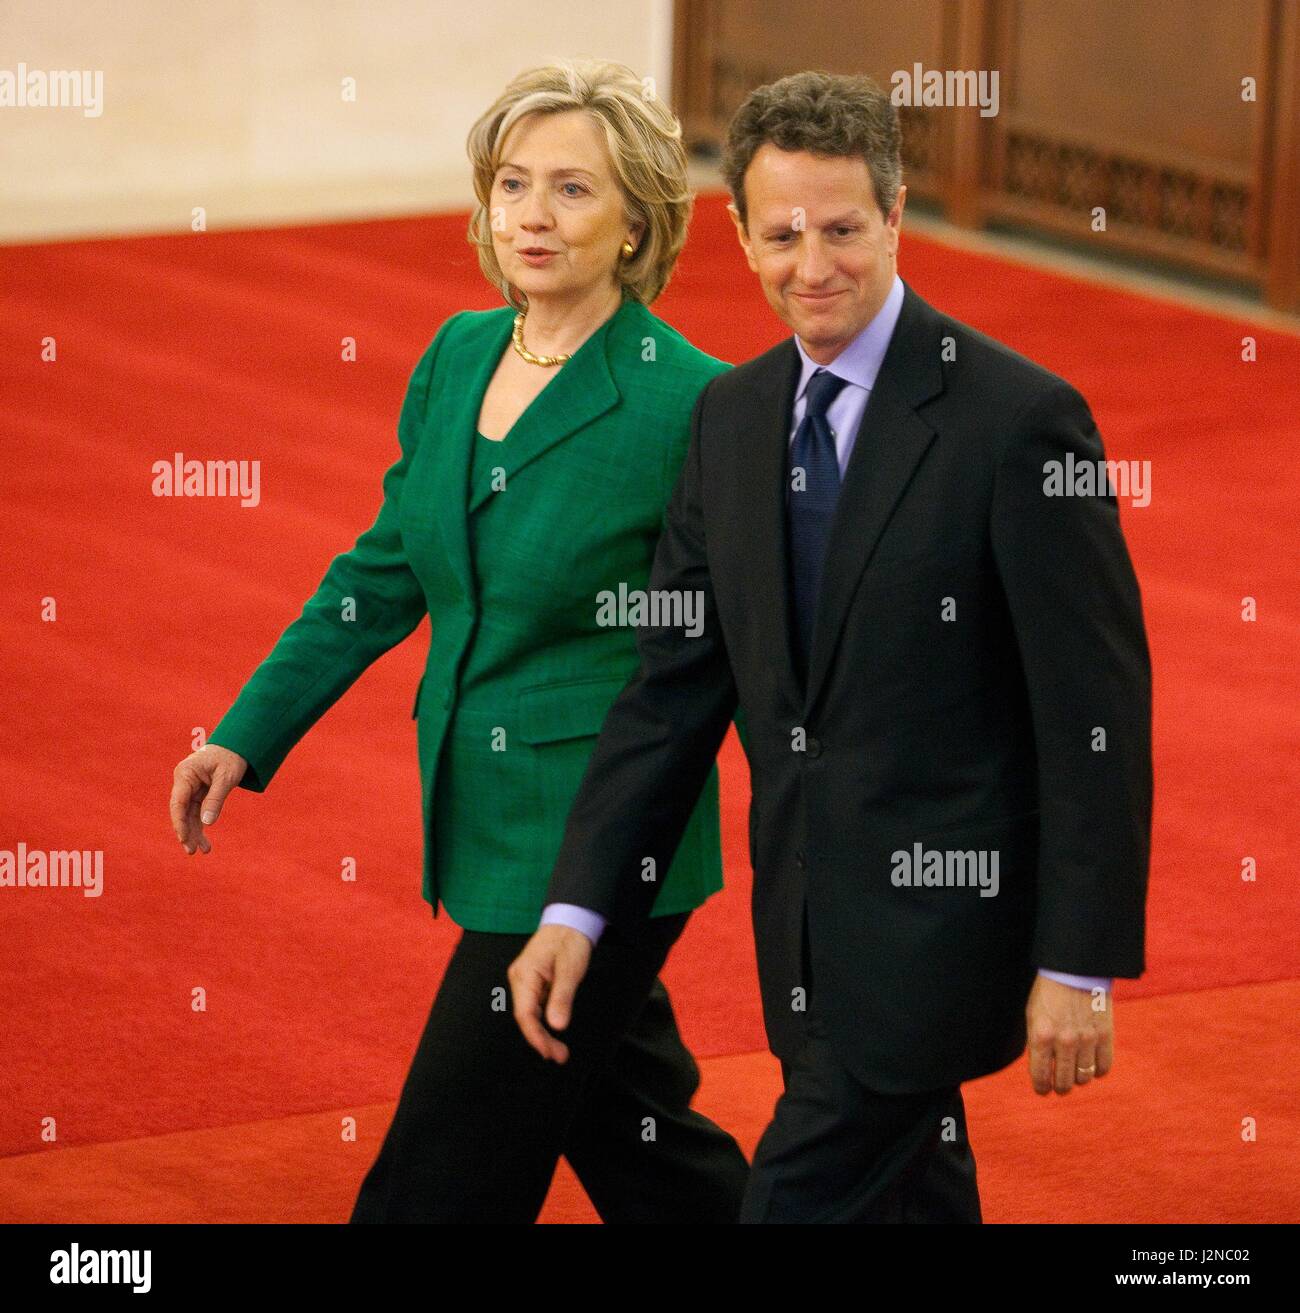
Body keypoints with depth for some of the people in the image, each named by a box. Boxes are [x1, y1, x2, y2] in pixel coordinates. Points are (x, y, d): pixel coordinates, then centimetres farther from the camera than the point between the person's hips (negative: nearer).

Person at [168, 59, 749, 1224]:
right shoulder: (459, 359, 5)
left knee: (443, 1178, -1)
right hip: (487, 823, 7)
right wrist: (246, 738, 11)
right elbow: (385, 572, 14)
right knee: (637, 1141, 18)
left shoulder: (688, 404, -16)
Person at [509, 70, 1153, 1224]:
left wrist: (1080, 964, -16)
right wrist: (576, 908, 1)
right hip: (807, 929, 7)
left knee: (802, 1200, -8)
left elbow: (1099, 713, -14)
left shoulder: (1019, 420, -14)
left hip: (941, 913, -7)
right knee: (914, 1197, 18)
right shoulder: (733, 415, 7)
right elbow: (676, 683, 8)